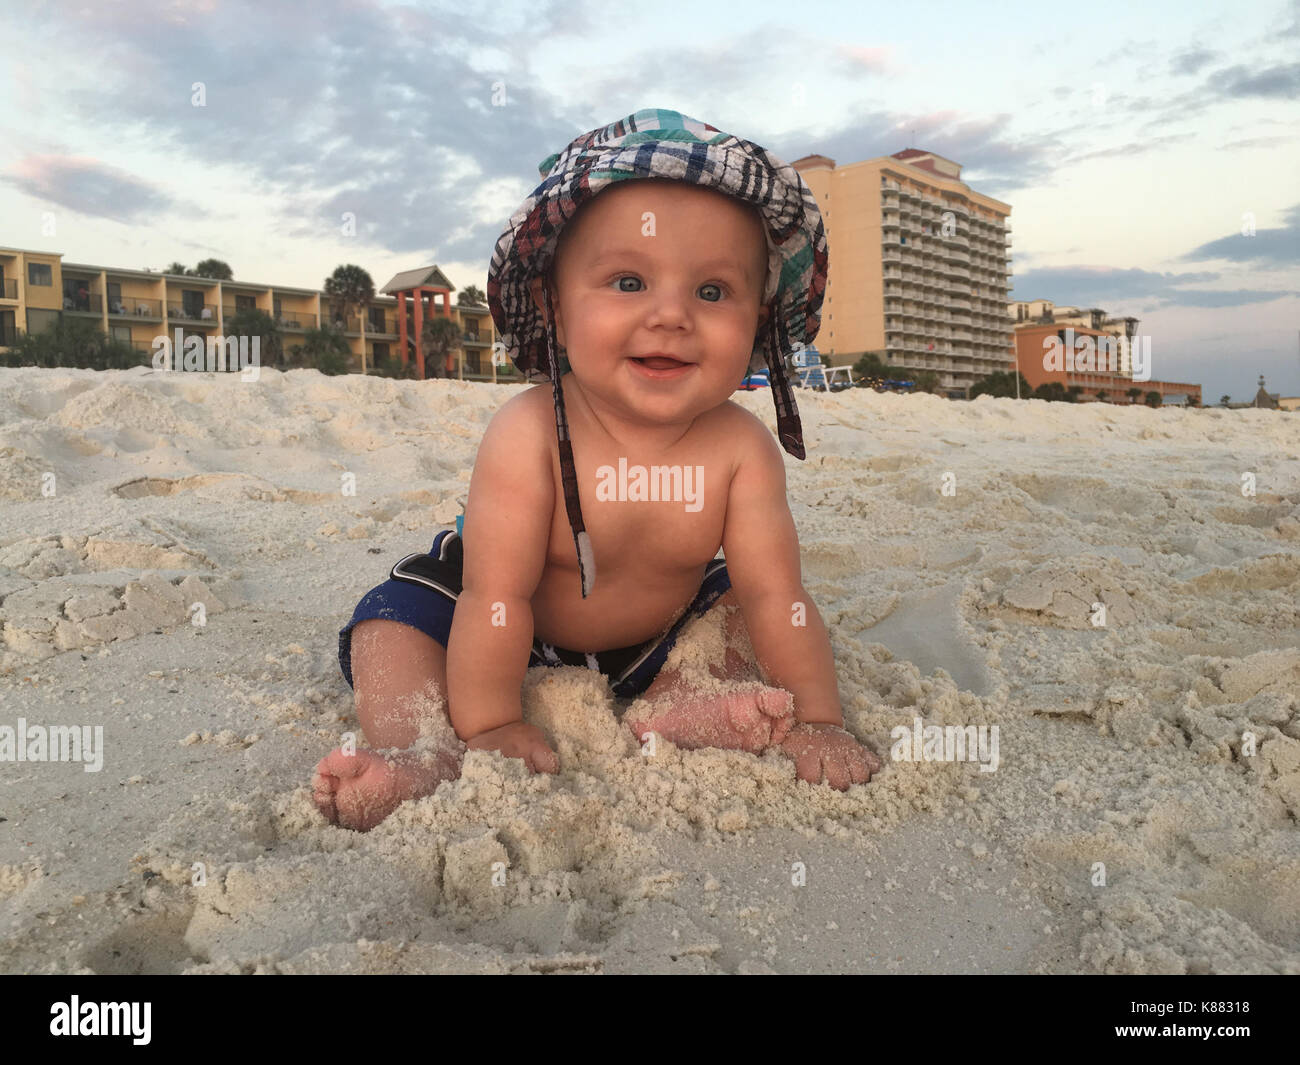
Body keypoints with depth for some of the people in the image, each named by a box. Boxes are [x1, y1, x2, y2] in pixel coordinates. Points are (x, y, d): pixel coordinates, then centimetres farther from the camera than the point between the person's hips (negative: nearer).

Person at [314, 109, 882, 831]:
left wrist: (817, 723, -25)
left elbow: (775, 595, -23)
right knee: (396, 618, -15)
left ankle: (675, 713, -26)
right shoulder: (527, 434, -34)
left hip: (657, 636, 3)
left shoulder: (740, 448, -26)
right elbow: (497, 597, -32)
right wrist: (489, 728, -29)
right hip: (524, 636, -2)